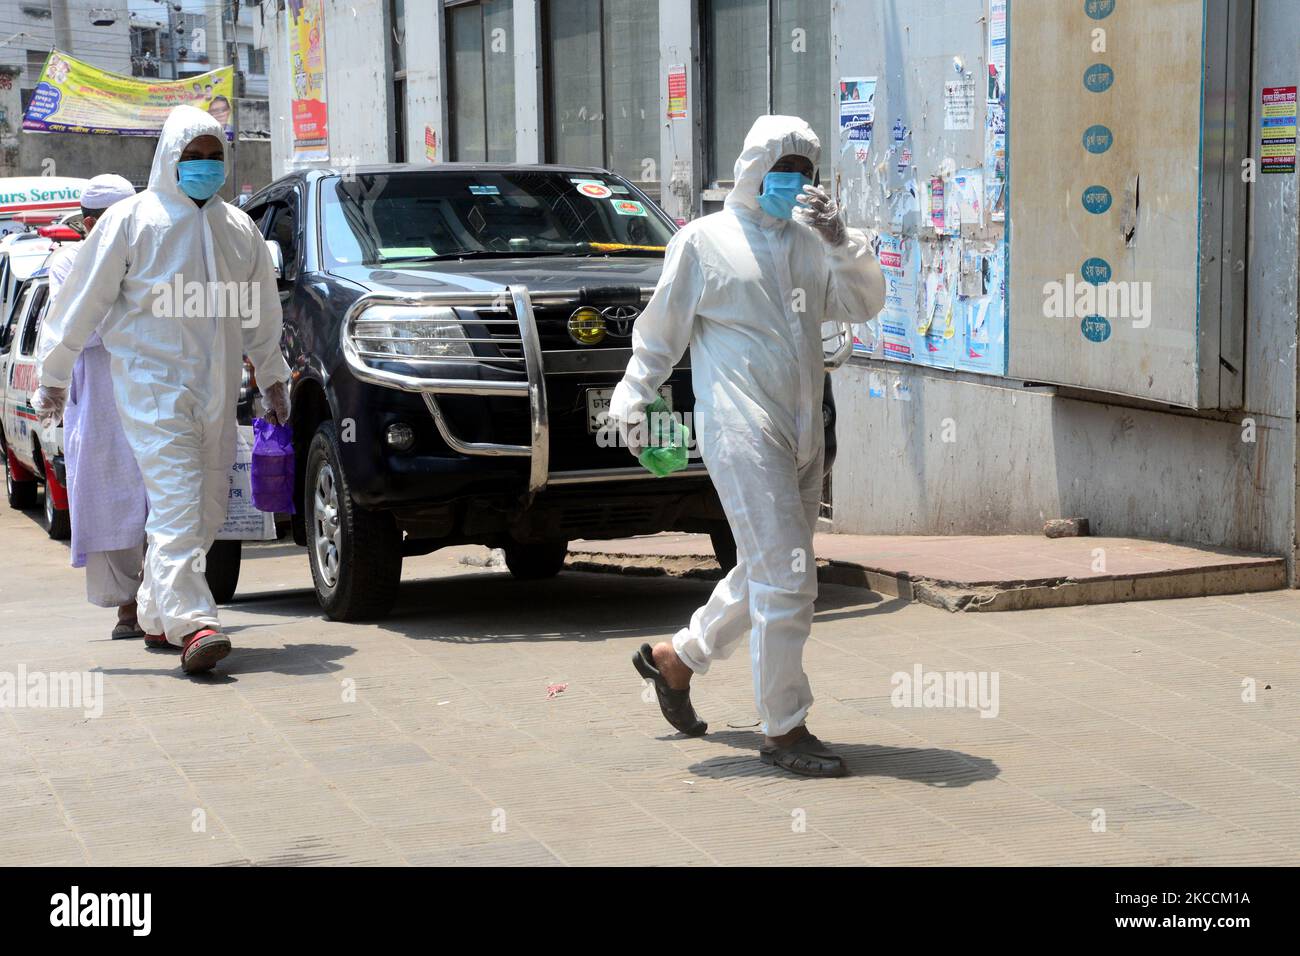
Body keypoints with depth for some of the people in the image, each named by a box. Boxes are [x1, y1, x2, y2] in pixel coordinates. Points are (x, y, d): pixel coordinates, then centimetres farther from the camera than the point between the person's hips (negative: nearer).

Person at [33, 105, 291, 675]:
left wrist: (272, 378, 26)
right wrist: (53, 376, 1)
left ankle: (157, 616, 21)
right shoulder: (132, 220, -2)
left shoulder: (239, 229, 14)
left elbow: (263, 311, 25)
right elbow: (83, 301, 0)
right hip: (152, 383, -6)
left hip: (217, 388, 6)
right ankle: (191, 624, -25)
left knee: (207, 506, 7)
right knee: (176, 500, -17)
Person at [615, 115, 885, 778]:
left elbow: (863, 304, 4)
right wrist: (632, 399, 2)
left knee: (765, 575, 17)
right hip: (741, 430, -7)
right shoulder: (705, 240, 0)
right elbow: (661, 328, 5)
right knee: (785, 578, -11)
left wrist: (840, 241, -10)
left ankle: (675, 658, 37)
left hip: (802, 435, 7)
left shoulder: (810, 242, 16)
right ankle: (784, 730, -3)